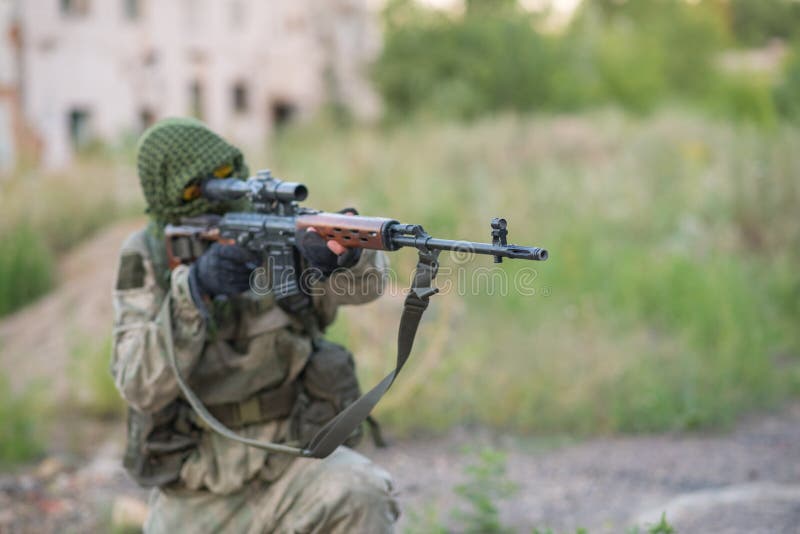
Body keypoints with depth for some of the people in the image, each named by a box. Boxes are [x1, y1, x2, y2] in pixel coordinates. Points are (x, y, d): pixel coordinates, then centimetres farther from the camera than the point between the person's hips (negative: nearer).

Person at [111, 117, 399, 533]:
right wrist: (194, 292, -28)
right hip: (198, 490, 1)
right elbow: (141, 388, -15)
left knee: (361, 495, -28)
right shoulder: (145, 260, -4)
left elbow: (365, 282, -18)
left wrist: (341, 250, -42)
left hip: (290, 458, -1)